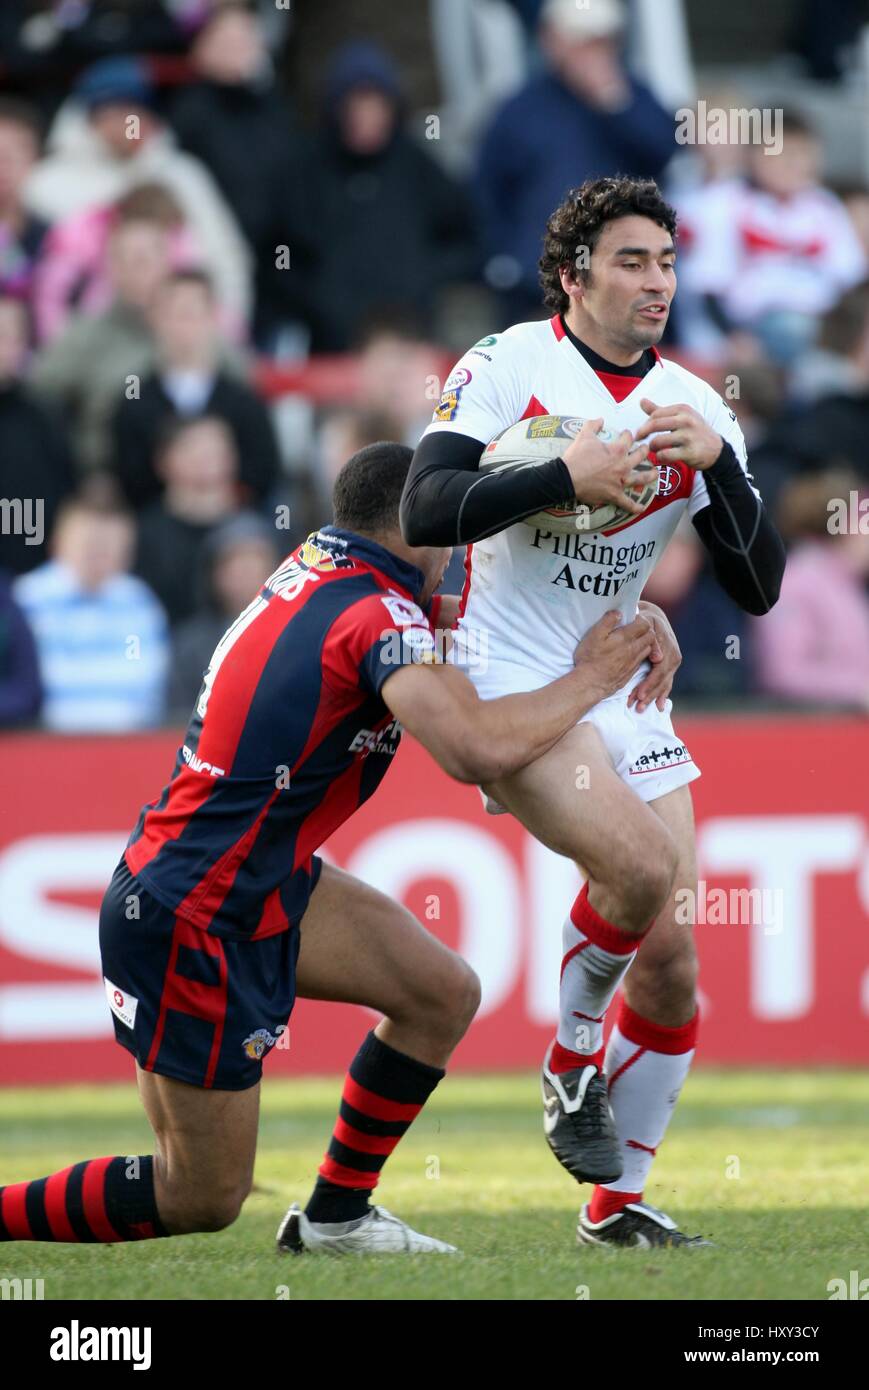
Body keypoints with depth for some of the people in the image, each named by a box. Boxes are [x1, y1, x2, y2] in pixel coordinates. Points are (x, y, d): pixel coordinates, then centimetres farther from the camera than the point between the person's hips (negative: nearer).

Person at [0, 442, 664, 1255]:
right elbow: (476, 749, -37)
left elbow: (437, 610, 25)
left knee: (443, 994, 9)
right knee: (204, 1200, -1)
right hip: (189, 926, -9)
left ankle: (334, 1217, 19)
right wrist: (589, 680, -20)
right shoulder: (378, 617, -21)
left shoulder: (318, 563, 5)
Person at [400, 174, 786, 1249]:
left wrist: (716, 465, -12)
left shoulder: (694, 407, 6)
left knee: (670, 961, -1)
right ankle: (571, 1067, -2)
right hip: (509, 678, -5)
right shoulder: (508, 365, -7)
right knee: (643, 864, -28)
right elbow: (425, 514, -18)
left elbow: (759, 587, 2)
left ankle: (618, 1202, 13)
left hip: (623, 691, 5)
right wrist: (566, 474, -22)